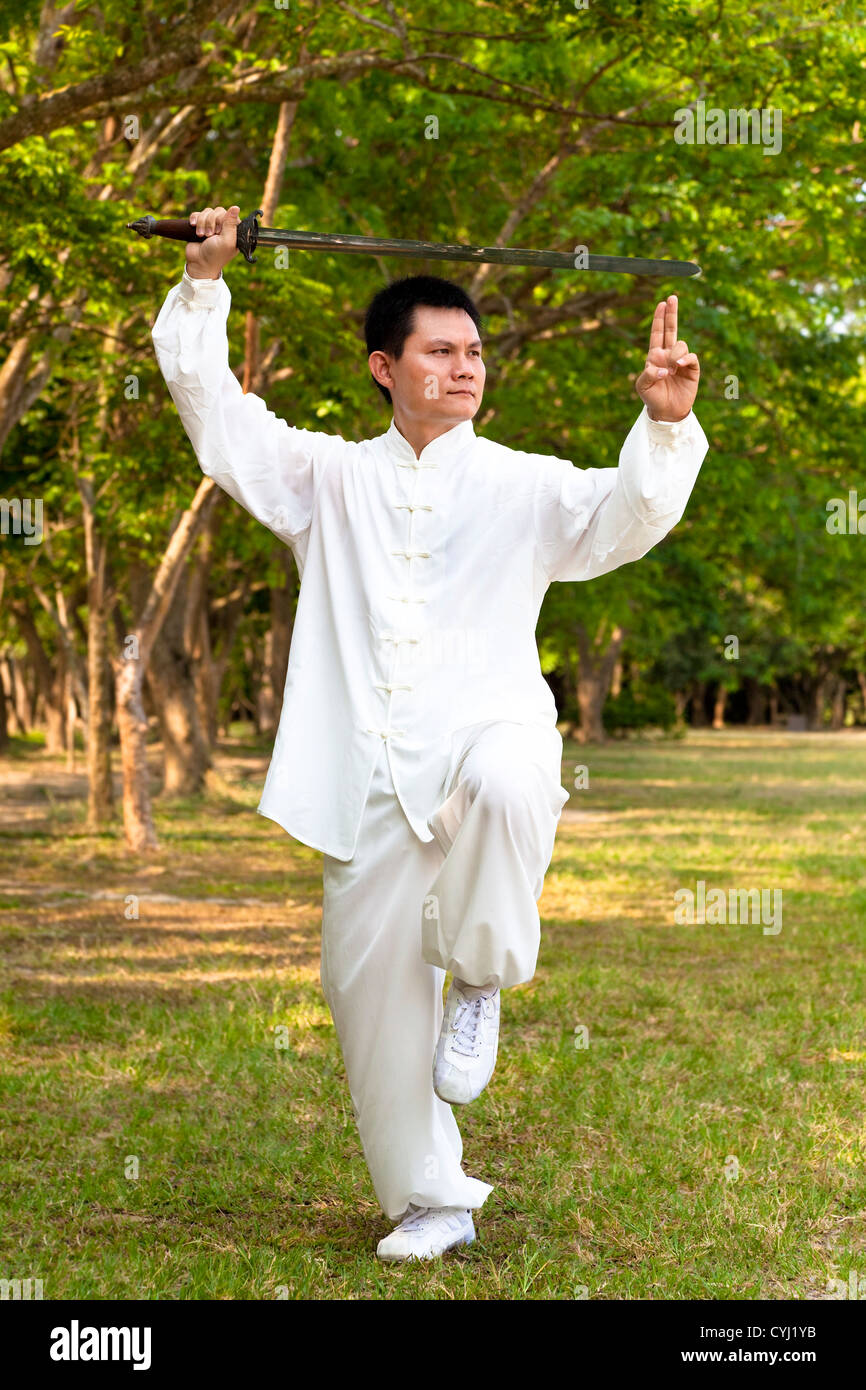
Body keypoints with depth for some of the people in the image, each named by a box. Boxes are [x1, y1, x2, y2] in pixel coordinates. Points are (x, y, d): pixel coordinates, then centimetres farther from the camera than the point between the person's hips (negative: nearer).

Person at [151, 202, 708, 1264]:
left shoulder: (523, 487, 10)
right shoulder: (329, 478, 17)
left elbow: (624, 517, -5)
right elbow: (214, 408, 14)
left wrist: (665, 426, -22)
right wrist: (203, 286, 4)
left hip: (487, 734, -3)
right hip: (369, 778, 3)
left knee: (507, 783, -40)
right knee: (371, 993, 3)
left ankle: (481, 979, -12)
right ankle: (430, 1201, 20)